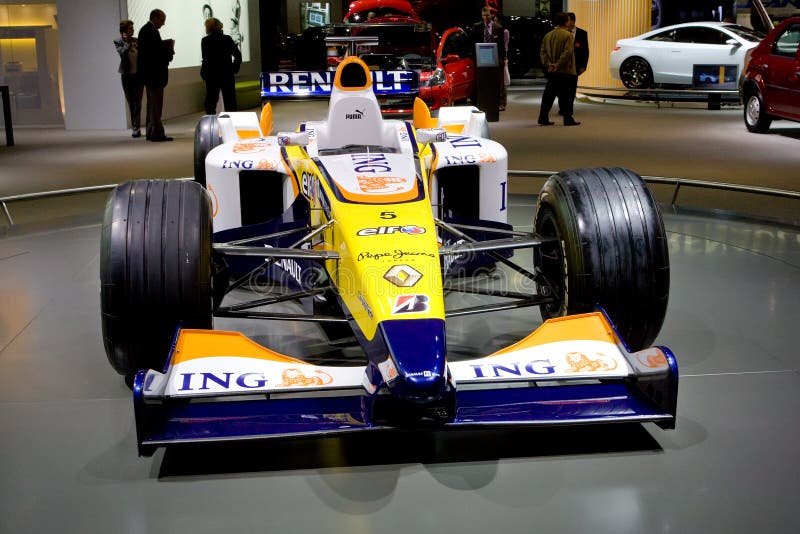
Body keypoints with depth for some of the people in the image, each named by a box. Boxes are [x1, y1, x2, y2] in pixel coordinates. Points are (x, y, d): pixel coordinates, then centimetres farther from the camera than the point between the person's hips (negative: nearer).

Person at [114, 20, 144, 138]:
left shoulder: (136, 40, 4)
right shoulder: (118, 42, -2)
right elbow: (122, 53, -20)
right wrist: (128, 43, -16)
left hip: (138, 74, 0)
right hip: (127, 75, 0)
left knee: (137, 102, -5)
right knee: (131, 103, 7)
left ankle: (136, 128, -5)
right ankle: (135, 128, 15)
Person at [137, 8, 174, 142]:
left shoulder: (144, 29, 16)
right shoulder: (151, 31, -16)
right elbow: (156, 52, -23)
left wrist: (167, 49, 7)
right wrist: (169, 53, -8)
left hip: (148, 72, 11)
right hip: (154, 72, -11)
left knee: (152, 103, 15)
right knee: (156, 104, -8)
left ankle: (151, 131, 19)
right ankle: (157, 133, -7)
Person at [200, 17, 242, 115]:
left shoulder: (205, 41, -7)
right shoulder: (227, 39, 1)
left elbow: (206, 59, -11)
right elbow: (237, 54, -3)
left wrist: (203, 73, -1)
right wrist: (234, 68, 6)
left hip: (212, 75, -2)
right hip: (227, 75, 2)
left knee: (211, 101, 5)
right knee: (230, 101, 8)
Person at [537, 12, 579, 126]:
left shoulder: (548, 35, 10)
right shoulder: (567, 35, -10)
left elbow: (543, 52, 4)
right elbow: (567, 53, -19)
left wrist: (548, 64, -4)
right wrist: (558, 65, -16)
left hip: (551, 71, 6)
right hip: (565, 70, -6)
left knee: (548, 95, 9)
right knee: (565, 96, -1)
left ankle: (543, 118, 8)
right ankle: (568, 119, 2)